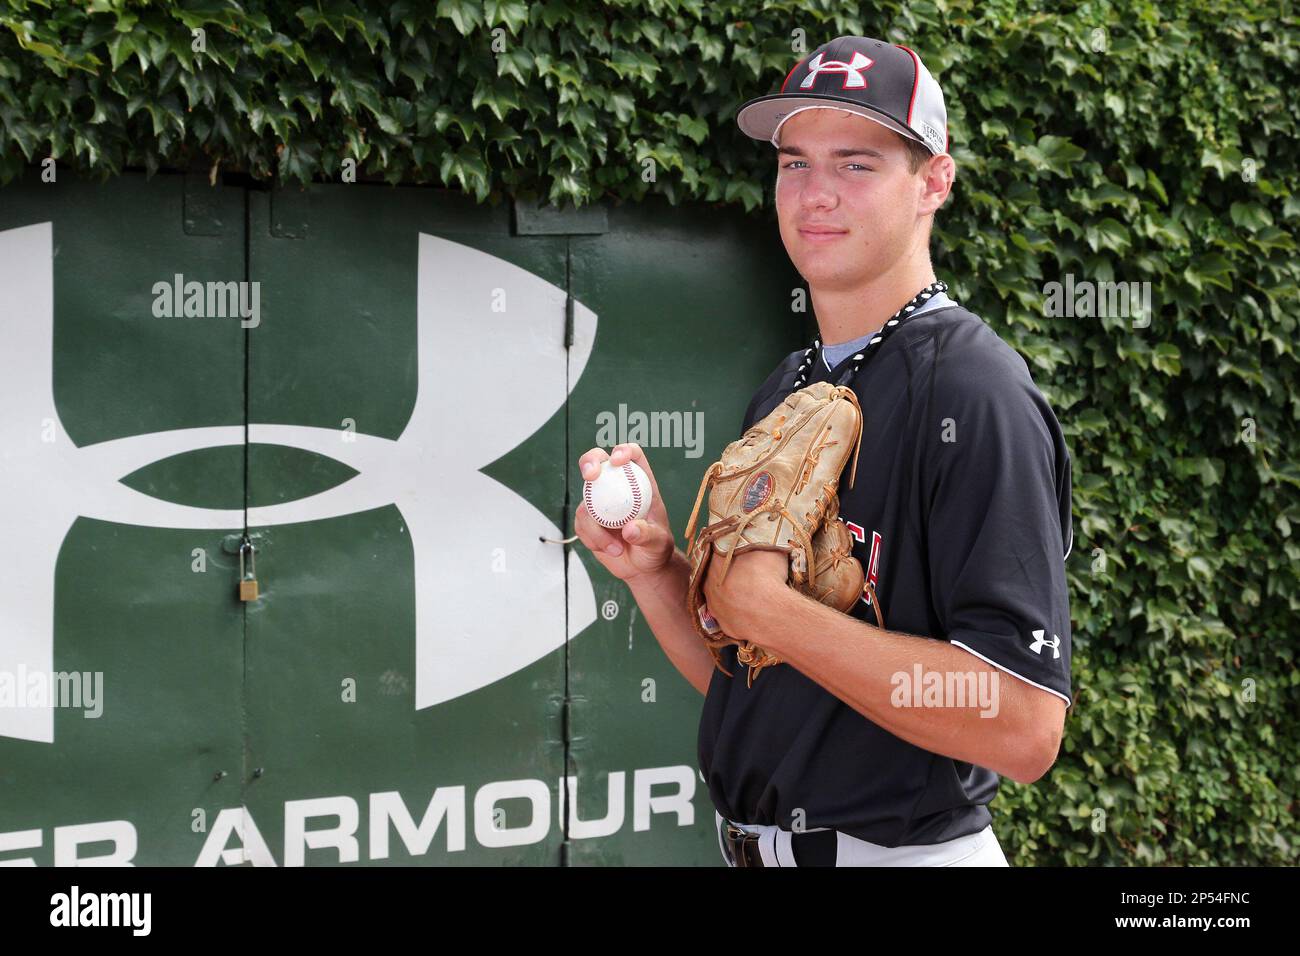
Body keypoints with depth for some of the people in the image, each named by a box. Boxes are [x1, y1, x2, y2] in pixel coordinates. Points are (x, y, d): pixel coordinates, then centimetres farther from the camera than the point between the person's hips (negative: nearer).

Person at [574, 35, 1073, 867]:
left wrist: (767, 607, -22)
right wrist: (652, 565, -6)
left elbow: (1026, 728, -26)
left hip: (895, 847, -7)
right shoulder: (784, 391, 9)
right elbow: (736, 674, 12)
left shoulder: (975, 393, -17)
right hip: (750, 845, 8)